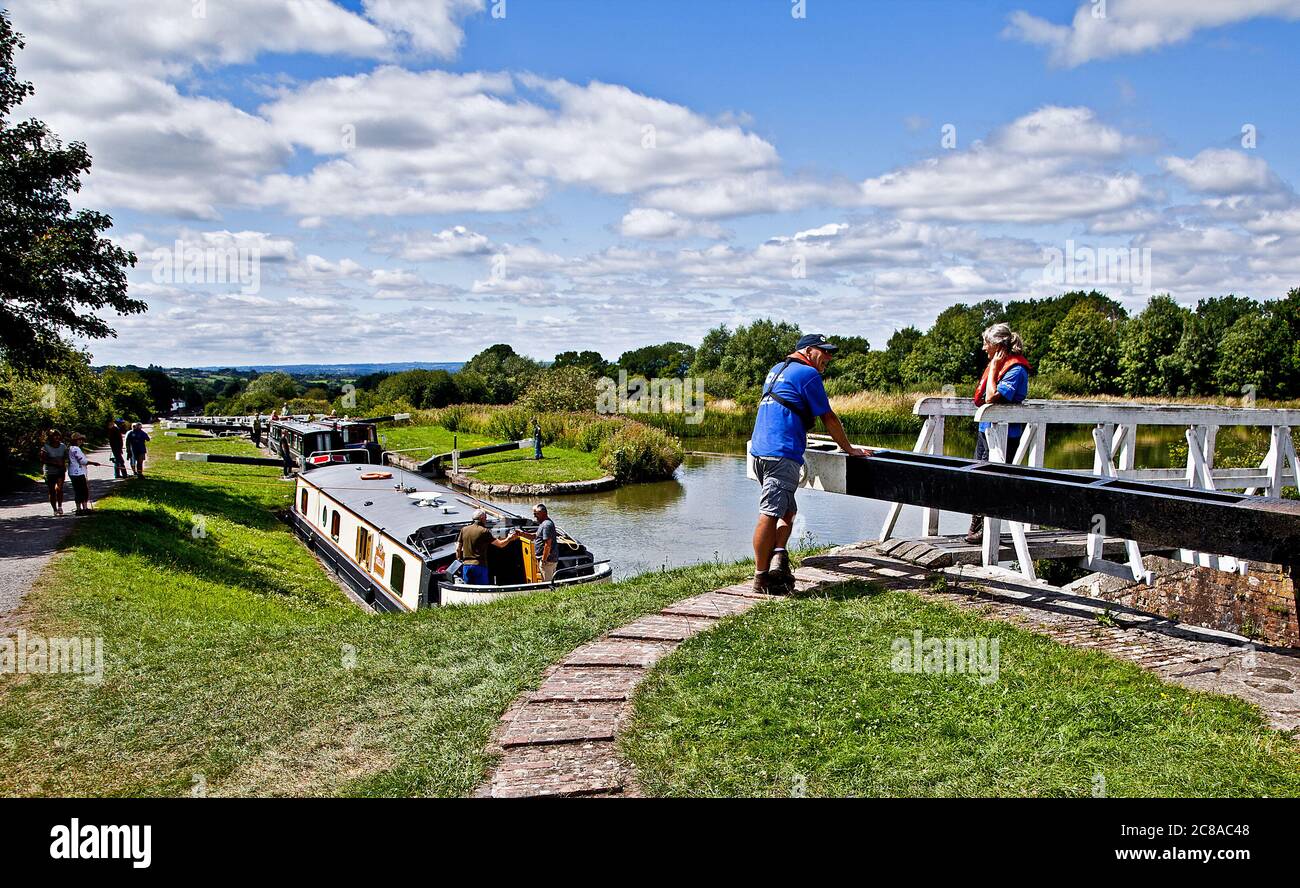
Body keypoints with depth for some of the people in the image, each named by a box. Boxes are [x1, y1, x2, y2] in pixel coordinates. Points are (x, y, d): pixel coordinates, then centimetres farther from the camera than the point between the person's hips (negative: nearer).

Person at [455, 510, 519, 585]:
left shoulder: (464, 529, 8)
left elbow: (458, 549, 9)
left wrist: (458, 561, 21)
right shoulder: (484, 531, -7)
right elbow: (500, 544, -2)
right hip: (479, 565, -5)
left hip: (466, 565, 5)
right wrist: (509, 538, 15)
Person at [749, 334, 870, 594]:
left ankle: (777, 557, 0)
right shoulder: (808, 373, -2)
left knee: (786, 509, 17)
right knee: (771, 513, -10)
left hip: (759, 450, 9)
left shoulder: (776, 370, 25)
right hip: (782, 455, -9)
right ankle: (762, 578, -10)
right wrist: (849, 449, 13)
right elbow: (829, 419, 1)